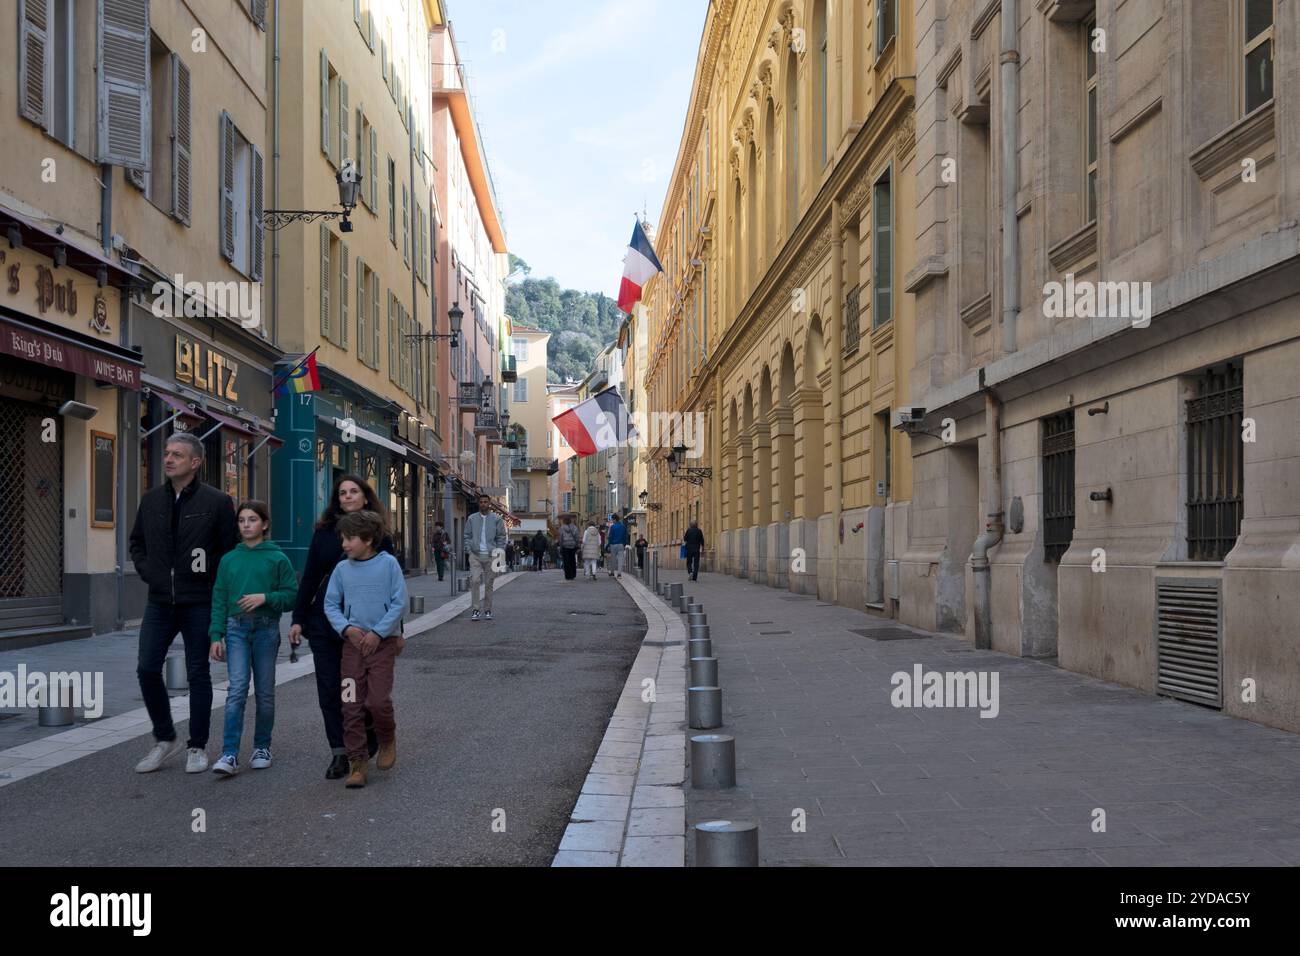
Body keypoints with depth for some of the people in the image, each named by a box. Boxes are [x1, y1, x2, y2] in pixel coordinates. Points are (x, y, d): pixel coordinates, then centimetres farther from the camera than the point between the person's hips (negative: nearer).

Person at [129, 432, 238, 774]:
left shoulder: (217, 501, -6)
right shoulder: (151, 499, 7)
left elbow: (231, 550, -3)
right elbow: (137, 543, 18)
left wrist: (210, 580, -7)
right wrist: (148, 573, 5)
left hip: (198, 603, -4)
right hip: (159, 601, 4)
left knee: (198, 673, 5)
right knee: (147, 669, 1)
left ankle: (198, 747, 16)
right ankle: (165, 738, 20)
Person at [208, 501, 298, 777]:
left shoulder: (278, 558, 2)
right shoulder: (229, 559, 10)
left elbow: (292, 596, 0)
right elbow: (219, 600, 10)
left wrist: (265, 597, -15)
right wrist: (216, 635, 3)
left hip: (266, 628, -1)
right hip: (236, 628, 1)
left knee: (265, 692, 8)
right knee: (237, 689, -12)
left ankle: (262, 748, 23)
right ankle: (229, 755, -14)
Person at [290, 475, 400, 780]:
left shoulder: (379, 535, 2)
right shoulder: (324, 533, 6)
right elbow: (309, 578, 8)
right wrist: (298, 619, 2)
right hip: (325, 623, 2)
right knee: (329, 689, 1)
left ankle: (369, 737, 31)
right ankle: (339, 753, 9)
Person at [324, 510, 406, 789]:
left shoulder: (388, 563, -4)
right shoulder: (342, 569, 4)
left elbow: (398, 603, -5)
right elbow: (330, 604, 7)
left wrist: (377, 633, -12)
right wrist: (348, 628, -10)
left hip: (383, 641, -3)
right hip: (353, 641, 3)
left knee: (378, 700, -11)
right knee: (352, 705, 1)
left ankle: (388, 740, 19)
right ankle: (358, 761, 11)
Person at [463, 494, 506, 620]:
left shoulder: (496, 519, 5)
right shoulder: (471, 519, 8)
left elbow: (501, 537, 6)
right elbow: (467, 536, 11)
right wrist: (469, 550, -2)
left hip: (490, 555, 0)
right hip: (475, 555, 0)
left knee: (489, 583, 5)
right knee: (474, 580, -13)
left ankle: (487, 610, 14)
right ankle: (475, 609, -8)